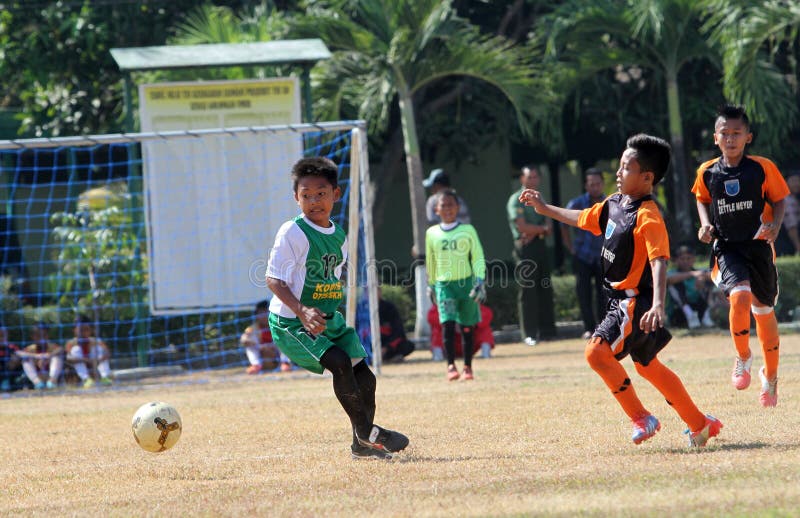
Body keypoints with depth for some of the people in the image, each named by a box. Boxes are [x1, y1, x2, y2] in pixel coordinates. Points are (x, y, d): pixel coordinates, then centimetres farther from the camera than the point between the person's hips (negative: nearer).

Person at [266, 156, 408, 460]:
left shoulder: (339, 236, 7)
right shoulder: (293, 233, -15)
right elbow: (273, 279, -18)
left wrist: (332, 315, 12)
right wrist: (302, 311, -30)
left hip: (328, 320, 7)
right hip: (290, 322, -7)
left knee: (363, 375, 3)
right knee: (339, 362, -25)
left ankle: (362, 445, 19)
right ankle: (366, 431, -13)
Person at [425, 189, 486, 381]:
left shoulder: (467, 230, 2)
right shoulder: (432, 233, 7)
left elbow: (478, 258, 1)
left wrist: (479, 280, -9)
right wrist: (431, 285, 21)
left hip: (466, 282, 0)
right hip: (443, 284, 0)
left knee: (467, 327, 5)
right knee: (448, 323, -15)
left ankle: (467, 367, 15)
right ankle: (451, 365, -16)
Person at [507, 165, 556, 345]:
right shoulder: (516, 200, -4)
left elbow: (549, 228, 11)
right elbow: (522, 227, -15)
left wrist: (534, 232, -9)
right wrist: (542, 228, -1)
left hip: (540, 245, 7)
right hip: (525, 248, -7)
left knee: (545, 290, 5)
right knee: (527, 291, -8)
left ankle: (547, 331, 9)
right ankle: (529, 334, -7)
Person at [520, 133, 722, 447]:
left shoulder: (647, 217, -22)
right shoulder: (614, 204, 6)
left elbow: (658, 262, -32)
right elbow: (584, 219, 26)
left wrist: (658, 305, -45)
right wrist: (544, 209, 32)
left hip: (637, 302, -10)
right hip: (621, 301, 10)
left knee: (597, 351, -20)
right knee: (647, 366, 18)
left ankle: (641, 418, -8)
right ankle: (701, 424, 29)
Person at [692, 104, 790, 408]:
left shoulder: (762, 168, -6)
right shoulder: (707, 172, 0)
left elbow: (779, 200, 2)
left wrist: (775, 226, -16)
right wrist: (705, 225, 1)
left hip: (758, 245, 0)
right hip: (726, 247, 0)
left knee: (763, 310, 9)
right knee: (740, 295, -26)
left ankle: (770, 376, 28)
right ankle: (743, 358, -2)